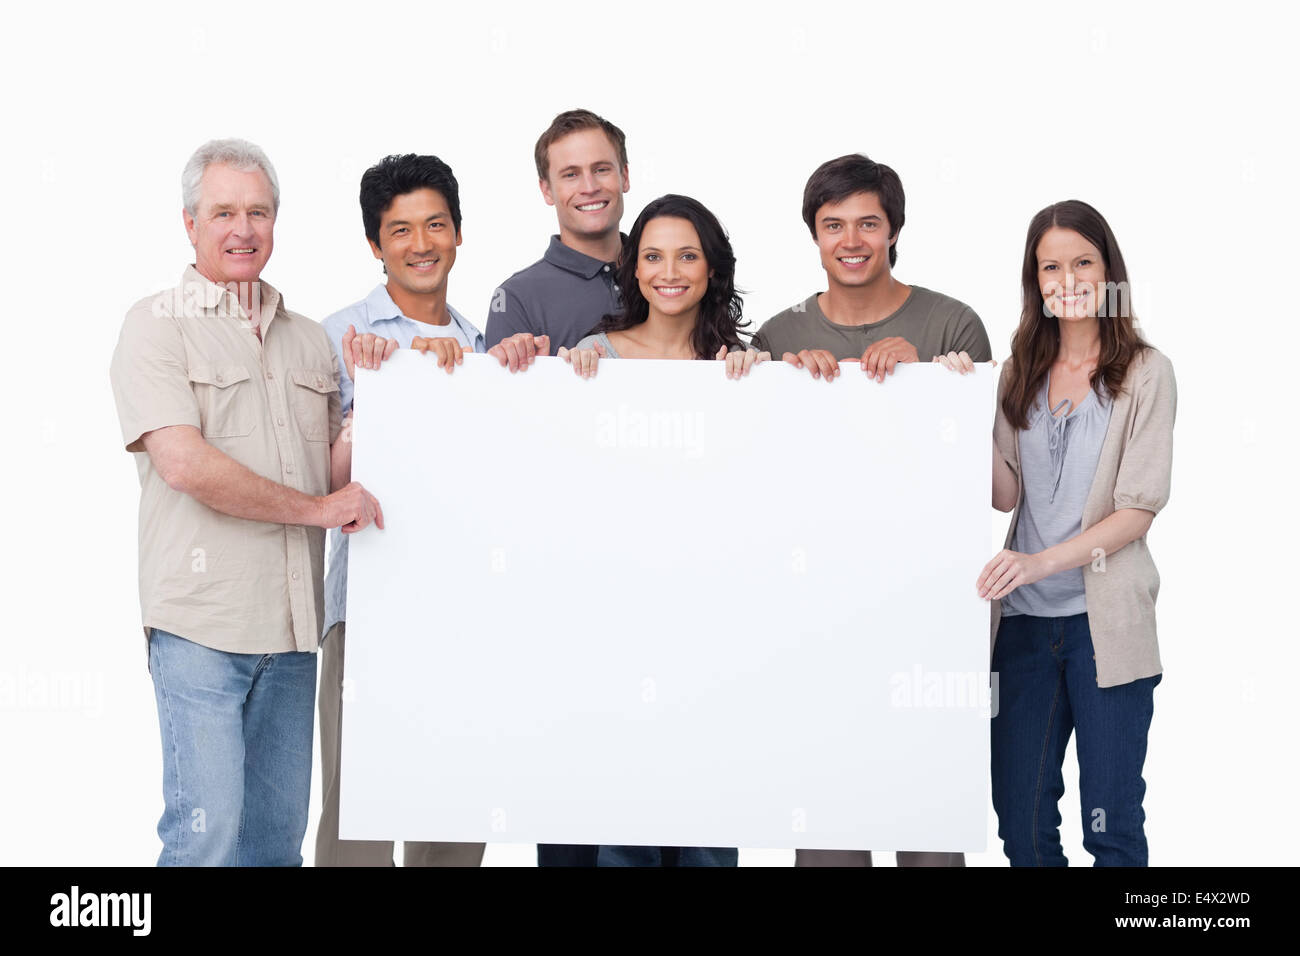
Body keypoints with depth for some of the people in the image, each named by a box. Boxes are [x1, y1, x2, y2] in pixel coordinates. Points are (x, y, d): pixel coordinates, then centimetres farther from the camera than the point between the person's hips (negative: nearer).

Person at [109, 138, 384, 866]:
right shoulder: (158, 326, -1)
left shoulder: (308, 339, 19)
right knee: (208, 831, -8)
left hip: (291, 621, 6)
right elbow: (184, 464, -13)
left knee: (279, 831, 9)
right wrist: (319, 507, -8)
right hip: (202, 618, -6)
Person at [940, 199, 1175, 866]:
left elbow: (1138, 508, -9)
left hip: (1104, 621, -4)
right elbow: (1005, 495, 5)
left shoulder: (1144, 372, -3)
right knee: (1019, 820, 9)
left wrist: (1041, 562, -21)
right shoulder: (1022, 373, 10)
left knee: (1110, 825, 2)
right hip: (1025, 618, 4)